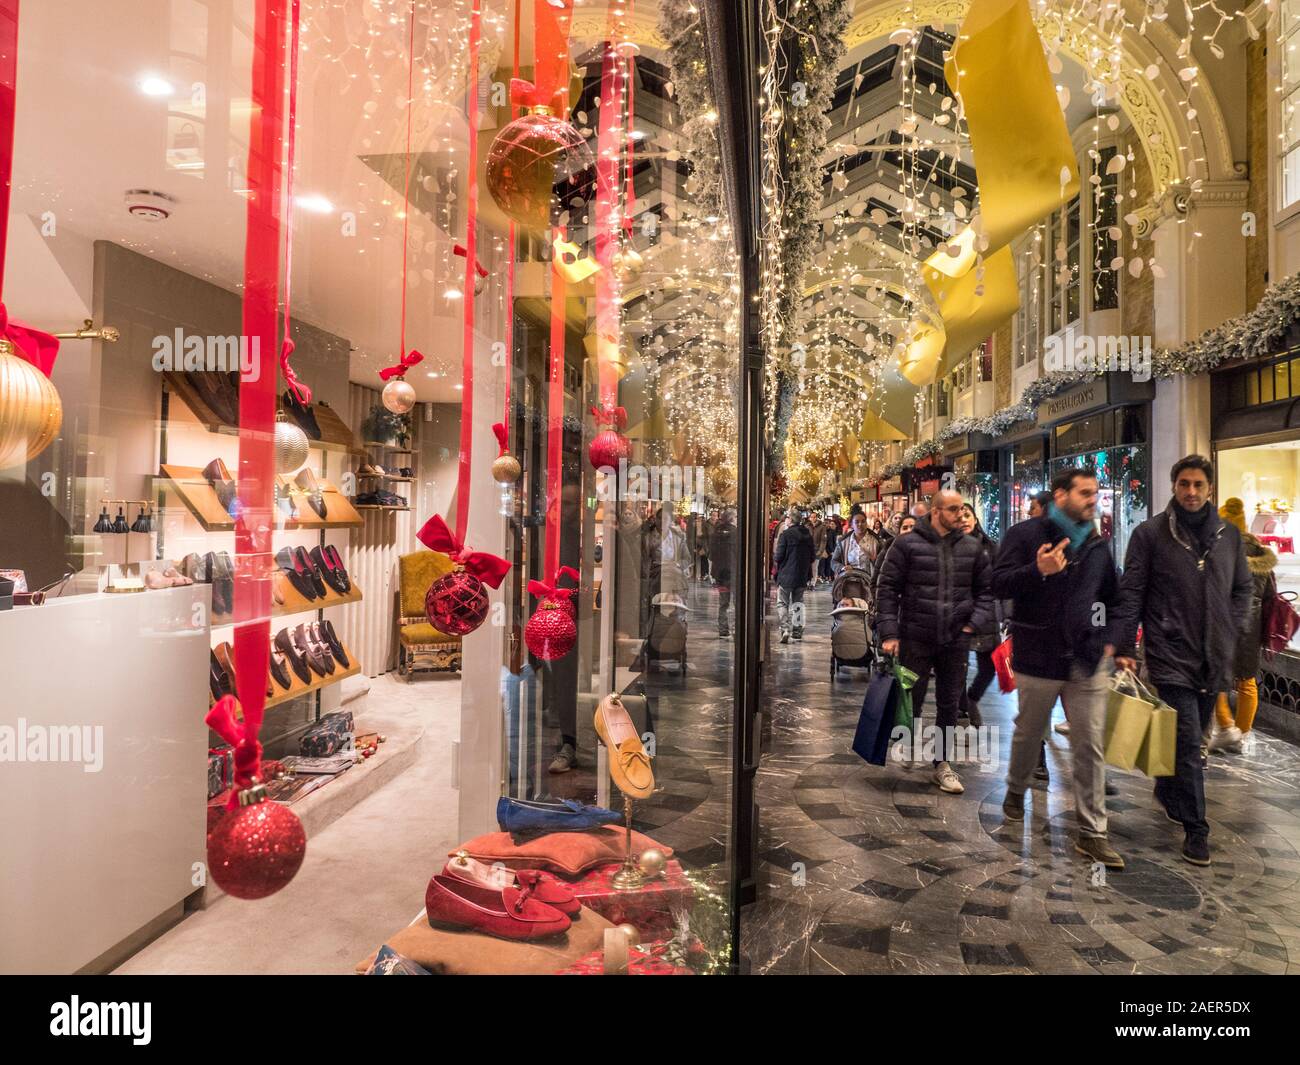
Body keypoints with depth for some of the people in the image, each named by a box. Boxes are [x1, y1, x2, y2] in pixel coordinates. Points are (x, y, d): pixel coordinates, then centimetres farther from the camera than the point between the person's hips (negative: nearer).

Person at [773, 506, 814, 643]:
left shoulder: (785, 535, -15)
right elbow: (812, 557, 10)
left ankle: (785, 630, -11)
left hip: (786, 575, -5)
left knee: (782, 603, 1)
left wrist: (774, 555, 7)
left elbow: (778, 557, -14)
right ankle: (797, 630, 19)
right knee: (798, 602, 17)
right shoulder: (808, 535, 4)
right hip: (802, 575, 5)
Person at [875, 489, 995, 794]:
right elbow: (887, 588, -6)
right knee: (911, 700, 7)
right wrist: (889, 633, -11)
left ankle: (942, 762, 26)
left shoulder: (971, 548, 6)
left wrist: (974, 623, -1)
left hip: (955, 641, 3)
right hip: (915, 639, -3)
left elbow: (985, 590, 14)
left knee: (949, 704, 11)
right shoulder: (907, 545, -6)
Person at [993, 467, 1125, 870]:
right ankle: (1016, 790, 40)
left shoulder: (1098, 544, 11)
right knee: (1029, 733, 13)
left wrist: (1108, 639, 9)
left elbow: (1111, 597, 22)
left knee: (1090, 747, 2)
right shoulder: (1025, 534, -6)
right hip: (1037, 659, -4)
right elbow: (999, 584, -13)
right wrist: (1038, 570, -28)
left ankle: (1091, 832, 10)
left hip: (1087, 661, 4)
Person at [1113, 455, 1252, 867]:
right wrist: (1124, 648, -10)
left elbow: (1242, 588, 17)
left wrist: (1233, 630, 4)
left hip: (1214, 659, 5)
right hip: (1172, 658, -5)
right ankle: (1195, 828, 4)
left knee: (1191, 738, 17)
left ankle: (1168, 791, 40)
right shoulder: (1150, 533, -6)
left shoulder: (1229, 534, 7)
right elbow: (1130, 593, -6)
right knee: (1188, 743, -5)